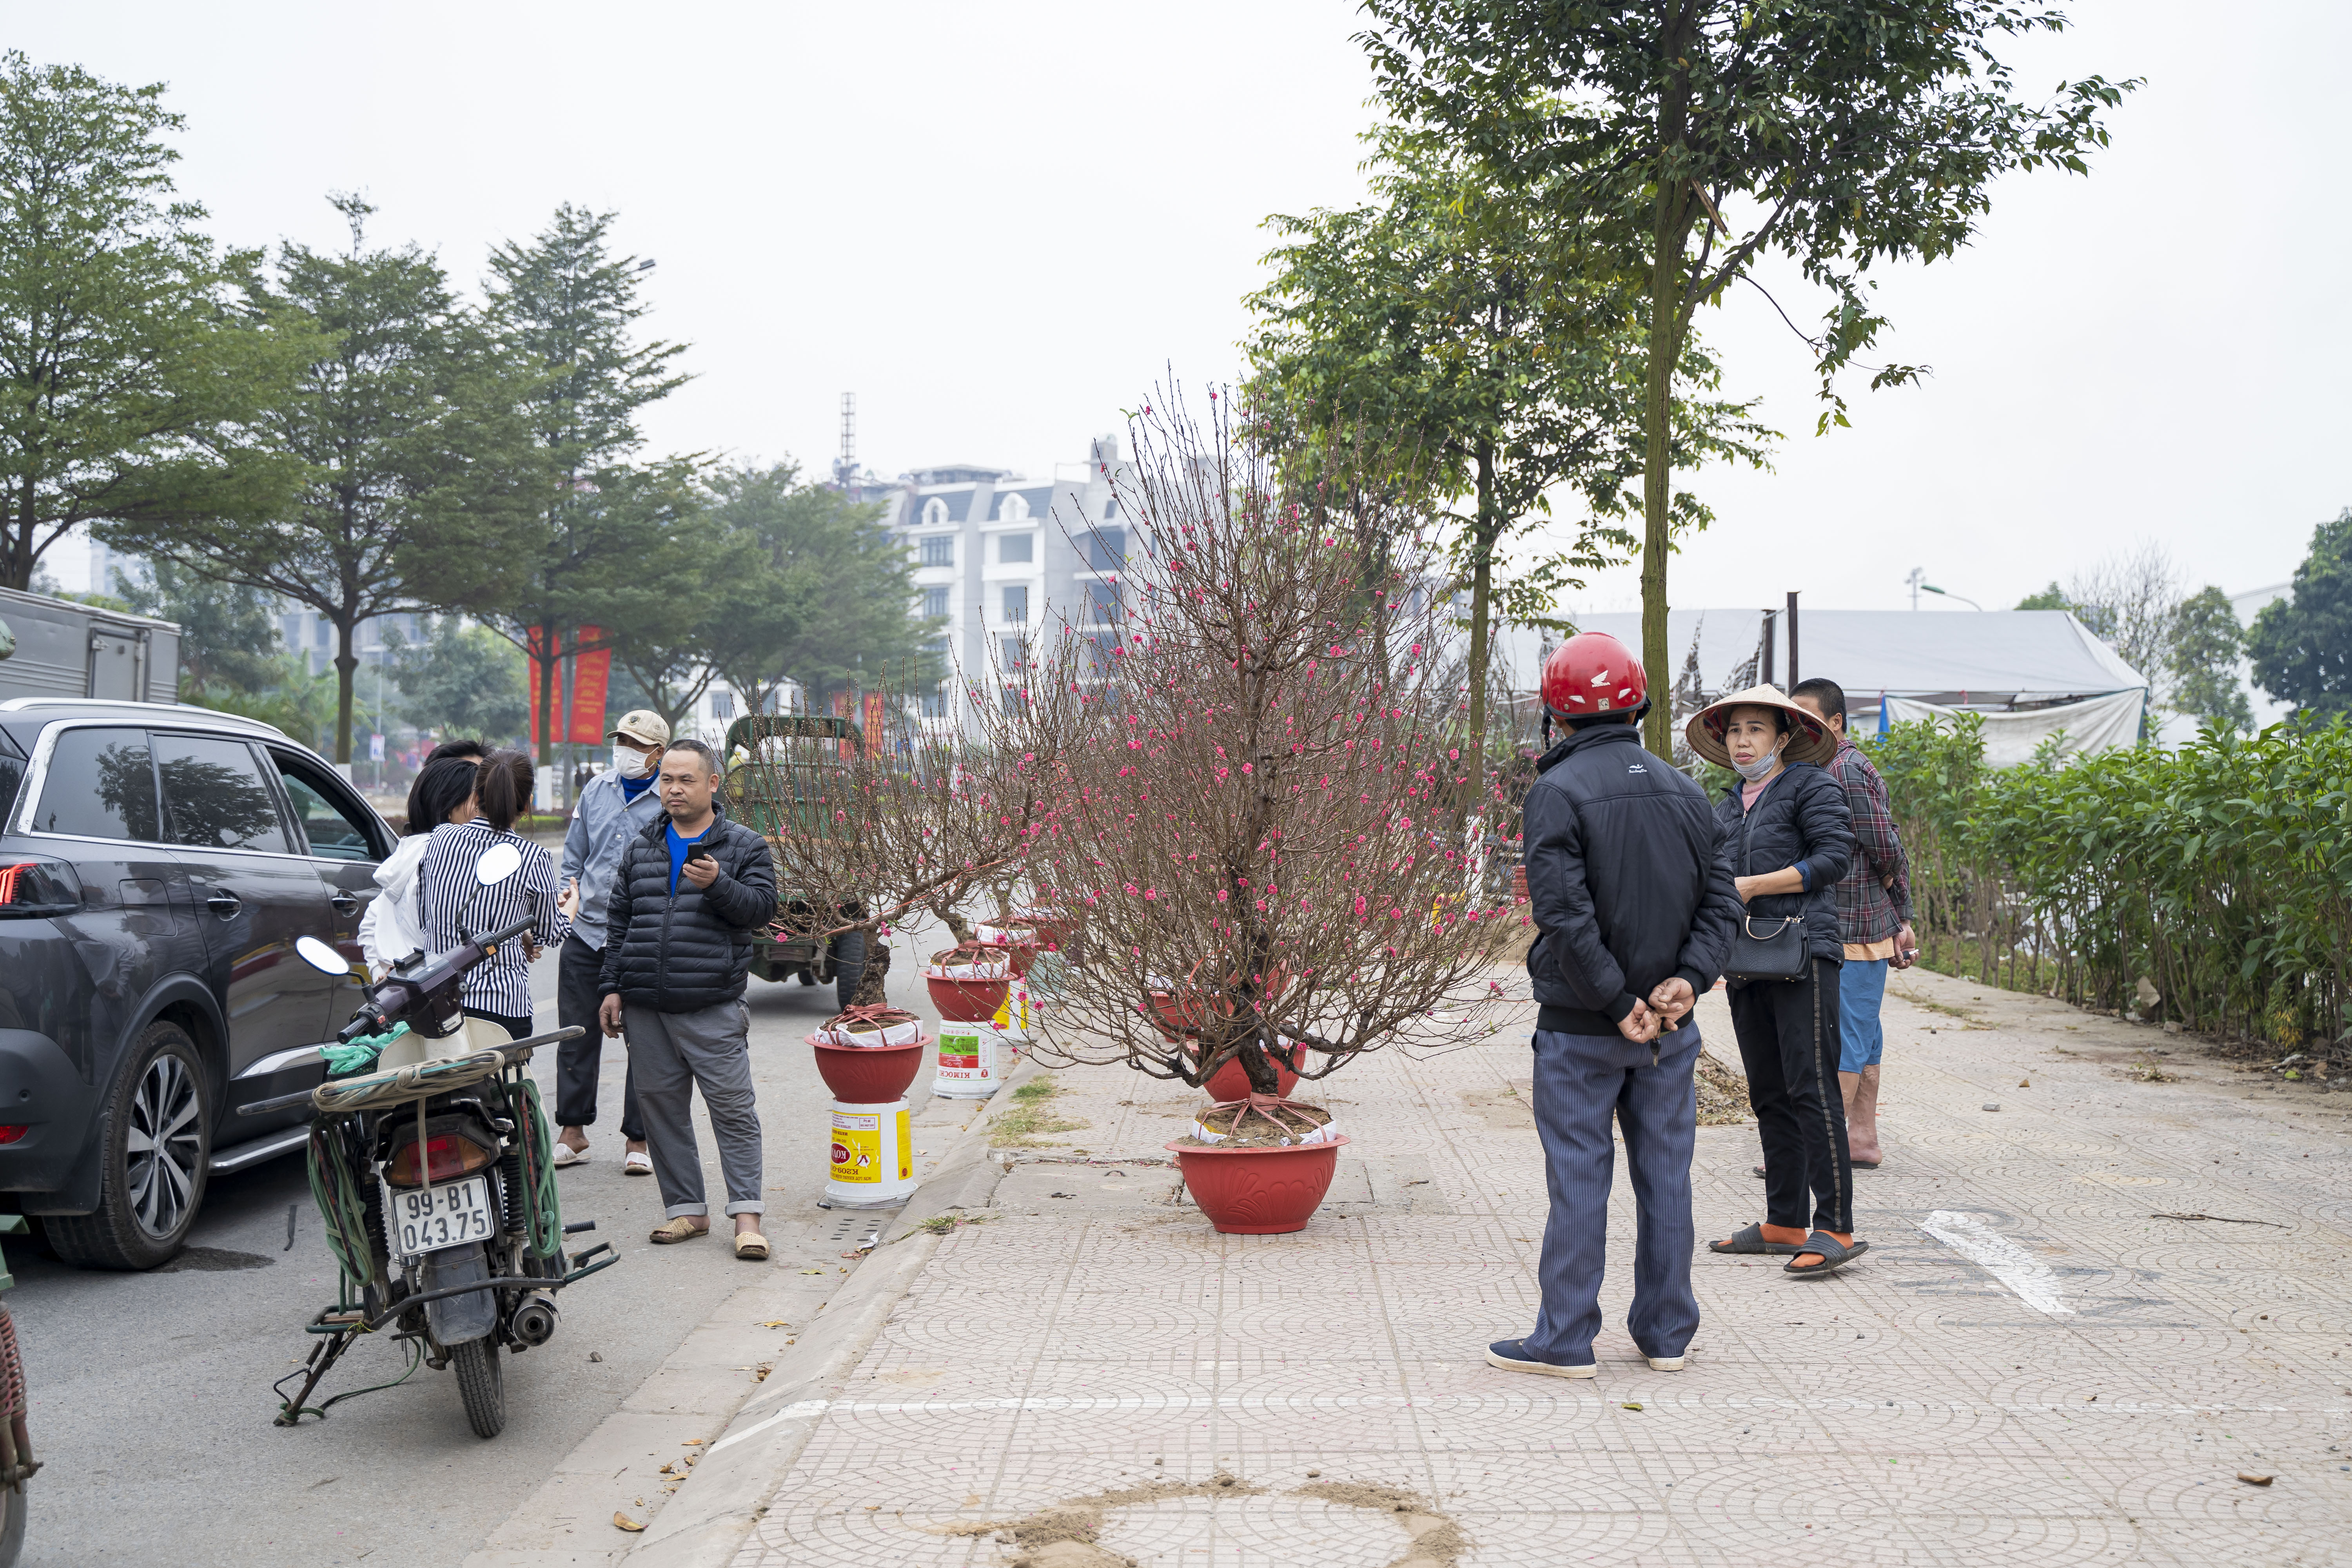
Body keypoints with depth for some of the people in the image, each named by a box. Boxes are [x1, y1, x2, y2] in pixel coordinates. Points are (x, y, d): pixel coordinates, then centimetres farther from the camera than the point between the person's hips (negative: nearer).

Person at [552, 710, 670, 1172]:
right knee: (577, 1035, 10)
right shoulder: (596, 790, 10)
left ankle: (637, 1140, 12)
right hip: (586, 933, 4)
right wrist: (571, 895, 4)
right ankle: (572, 1130, 23)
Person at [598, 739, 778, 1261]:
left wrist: (717, 884, -21)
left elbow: (762, 907, -5)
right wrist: (612, 987, 10)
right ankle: (686, 1208, 16)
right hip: (645, 1010, 4)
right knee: (661, 1108, 7)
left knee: (733, 1108, -6)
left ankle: (746, 1213, -2)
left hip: (712, 1009, -4)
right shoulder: (640, 850, 16)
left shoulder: (745, 846, 5)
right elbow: (619, 921, 17)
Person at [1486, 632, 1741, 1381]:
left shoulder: (1557, 793, -12)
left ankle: (1566, 1340, 7)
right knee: (1666, 1176, 12)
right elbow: (1721, 899, 3)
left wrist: (1618, 1004, -14)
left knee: (1578, 1179, 1)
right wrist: (1688, 978, -7)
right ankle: (1666, 1333, 20)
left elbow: (1566, 918, -20)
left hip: (1580, 1027, -5)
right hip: (1670, 1029, 5)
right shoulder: (1685, 793, 6)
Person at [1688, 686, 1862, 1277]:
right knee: (1769, 1095, 10)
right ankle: (1784, 1223, 16)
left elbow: (1835, 856, -11)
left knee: (1811, 1089, -12)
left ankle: (1835, 1228, -11)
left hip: (1802, 951, -8)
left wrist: (1753, 886, -13)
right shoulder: (1729, 806, 20)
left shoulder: (1811, 785, -2)